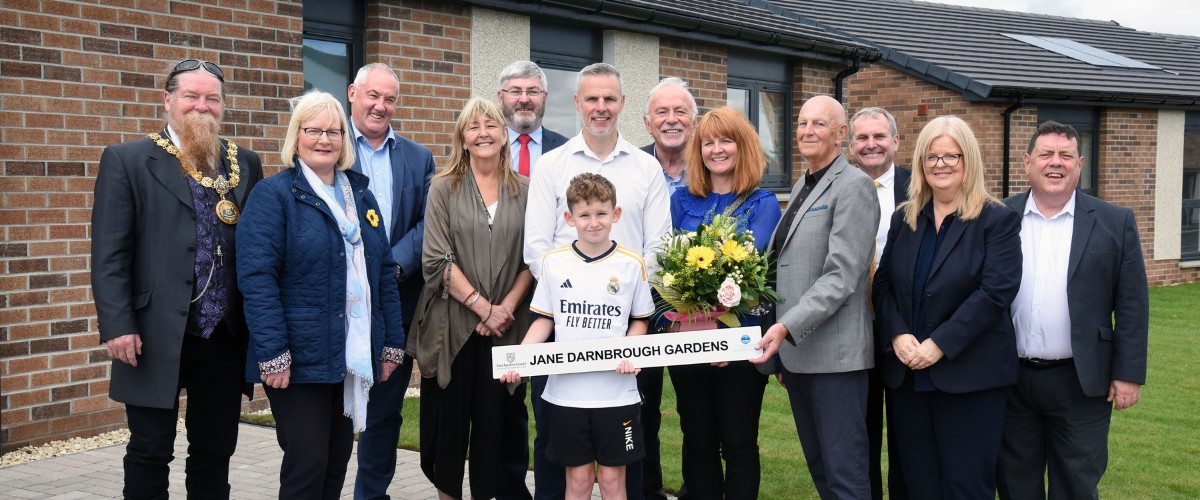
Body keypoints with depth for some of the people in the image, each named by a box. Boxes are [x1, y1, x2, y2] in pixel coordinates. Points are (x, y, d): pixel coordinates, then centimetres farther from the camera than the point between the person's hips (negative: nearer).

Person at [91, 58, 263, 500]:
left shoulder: (245, 164, 9)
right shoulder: (126, 160, -1)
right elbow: (109, 254, -6)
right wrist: (117, 326, -14)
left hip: (226, 337, 3)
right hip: (156, 337, -3)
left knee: (216, 451, 13)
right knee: (150, 452, 7)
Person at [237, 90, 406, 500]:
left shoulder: (361, 195, 13)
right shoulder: (273, 194, -6)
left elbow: (384, 272, 15)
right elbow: (257, 278, -13)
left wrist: (392, 343, 10)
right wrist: (272, 353, -20)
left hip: (355, 356, 6)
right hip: (300, 358, -6)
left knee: (337, 462, 13)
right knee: (307, 465, -3)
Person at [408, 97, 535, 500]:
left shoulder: (524, 191, 6)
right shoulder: (444, 188, 1)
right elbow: (436, 260, -7)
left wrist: (506, 307, -9)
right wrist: (482, 306, -13)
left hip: (504, 326, 1)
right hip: (453, 323, -1)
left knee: (493, 420, 5)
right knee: (448, 418, 5)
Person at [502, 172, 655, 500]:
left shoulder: (631, 264, -2)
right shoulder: (553, 263, 2)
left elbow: (640, 320, 7)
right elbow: (544, 320, 8)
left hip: (616, 390, -1)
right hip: (567, 390, 1)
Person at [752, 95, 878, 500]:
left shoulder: (854, 186, -9)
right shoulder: (802, 187, 17)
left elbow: (842, 276, -18)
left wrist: (786, 327, -24)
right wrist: (782, 347, 18)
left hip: (834, 356, -8)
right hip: (794, 352, 9)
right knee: (818, 465, 14)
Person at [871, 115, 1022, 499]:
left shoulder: (997, 220, -4)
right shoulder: (904, 219, 11)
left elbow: (995, 291, -14)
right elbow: (883, 284, 8)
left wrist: (940, 345, -19)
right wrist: (896, 335, -10)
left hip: (969, 376, -5)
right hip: (907, 375, 5)